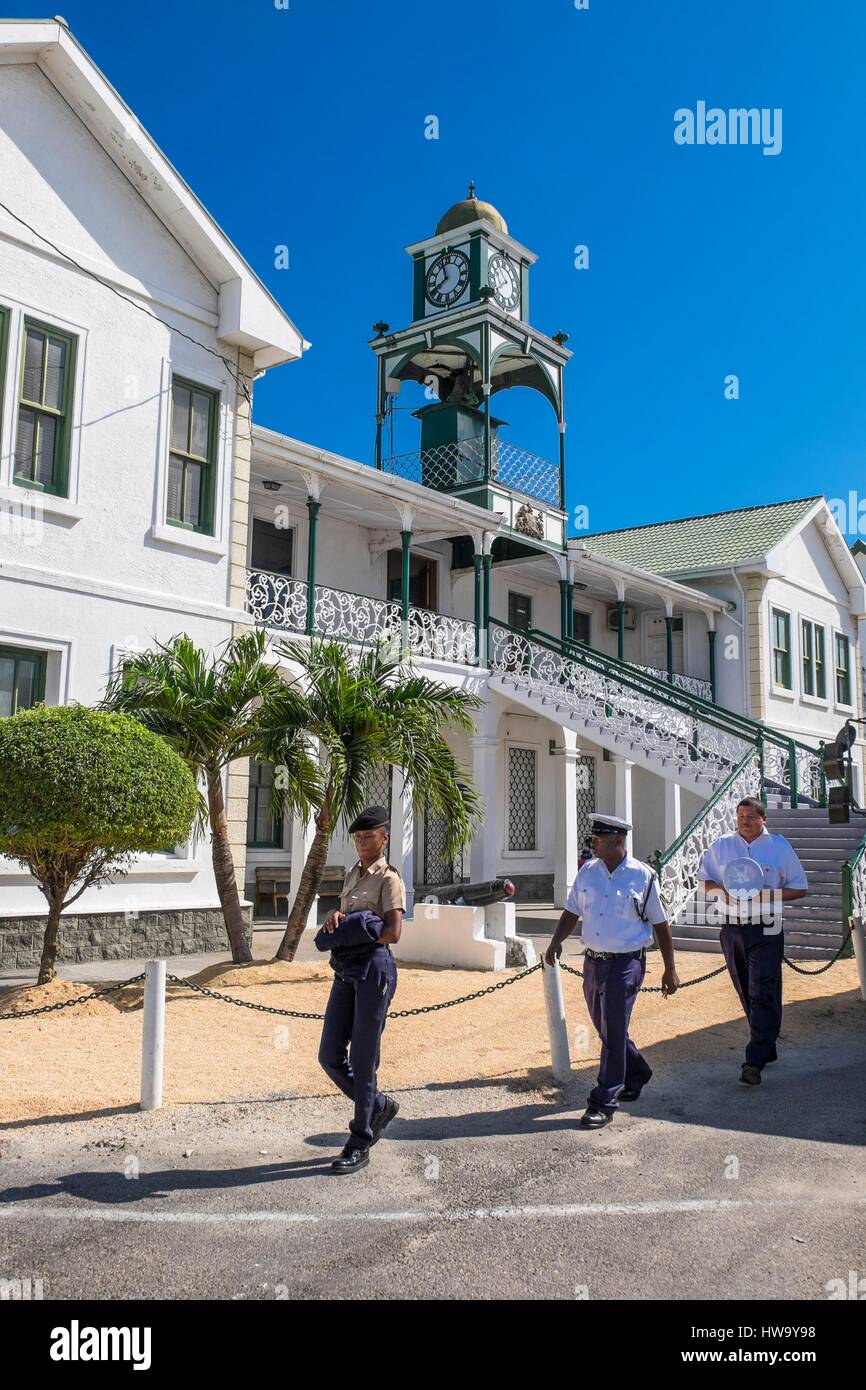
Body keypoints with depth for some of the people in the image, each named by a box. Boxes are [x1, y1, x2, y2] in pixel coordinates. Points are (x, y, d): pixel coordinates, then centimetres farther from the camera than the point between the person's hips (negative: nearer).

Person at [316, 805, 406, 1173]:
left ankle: (360, 1145, 11)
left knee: (363, 1060, -1)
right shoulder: (353, 874, 16)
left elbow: (393, 932, -17)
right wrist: (334, 916, -4)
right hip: (346, 969, 8)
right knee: (330, 1056, 8)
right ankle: (378, 1105, 30)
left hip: (374, 968, -8)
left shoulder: (389, 879, -8)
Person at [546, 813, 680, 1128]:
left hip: (626, 963, -5)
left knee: (613, 1034, -5)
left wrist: (670, 969, 1)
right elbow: (572, 912, 10)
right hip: (593, 961, 6)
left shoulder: (643, 877, -8)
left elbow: (660, 925, -1)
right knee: (605, 1029, 17)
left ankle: (604, 1104, 5)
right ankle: (636, 1074, 41)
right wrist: (556, 942, -7)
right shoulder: (587, 872, 4)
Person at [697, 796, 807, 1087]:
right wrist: (722, 891, -10)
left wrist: (767, 894, -14)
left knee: (763, 994, -9)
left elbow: (799, 888, 3)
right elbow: (705, 882, 13)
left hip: (766, 931, -3)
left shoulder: (779, 846, 0)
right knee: (745, 993, 11)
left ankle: (755, 1060, -9)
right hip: (731, 929, 4)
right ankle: (767, 1049, 27)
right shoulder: (721, 846, 7)